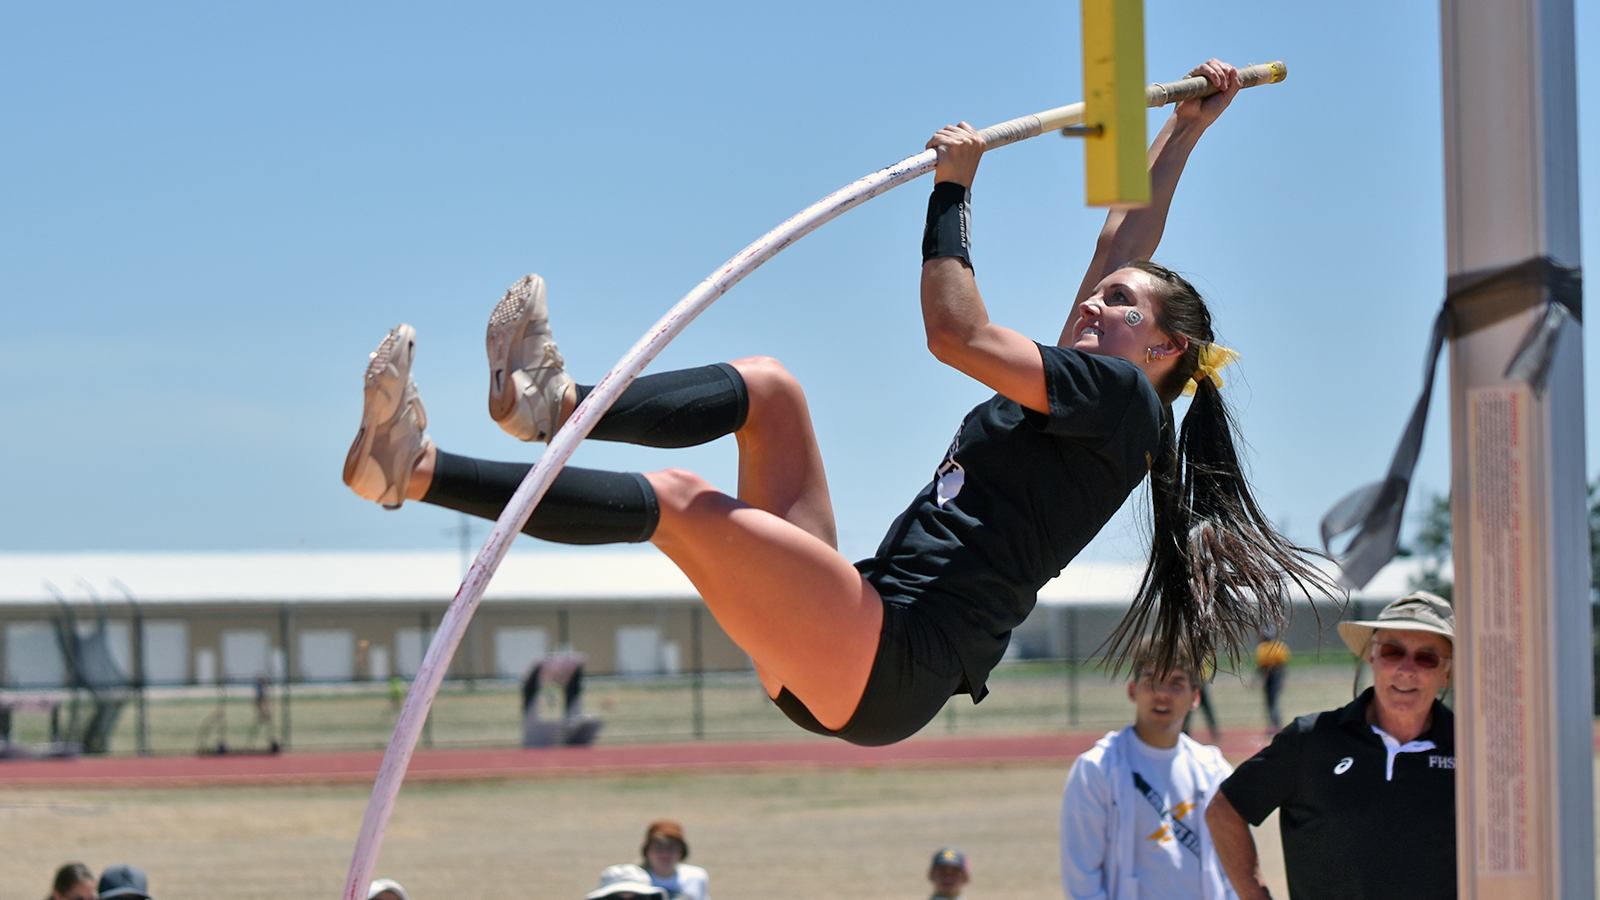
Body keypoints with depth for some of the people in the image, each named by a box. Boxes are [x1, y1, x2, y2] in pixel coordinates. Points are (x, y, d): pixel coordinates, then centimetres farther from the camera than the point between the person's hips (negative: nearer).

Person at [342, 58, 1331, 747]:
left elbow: (956, 331, -10)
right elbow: (1126, 238, 38)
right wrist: (1186, 132, 46)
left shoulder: (1121, 396, -1)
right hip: (842, 661, 9)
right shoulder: (1077, 393, 25)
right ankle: (559, 404, -8)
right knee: (769, 384, 7)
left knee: (681, 500, -22)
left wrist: (953, 185, 0)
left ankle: (415, 470, -24)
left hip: (891, 665, -9)